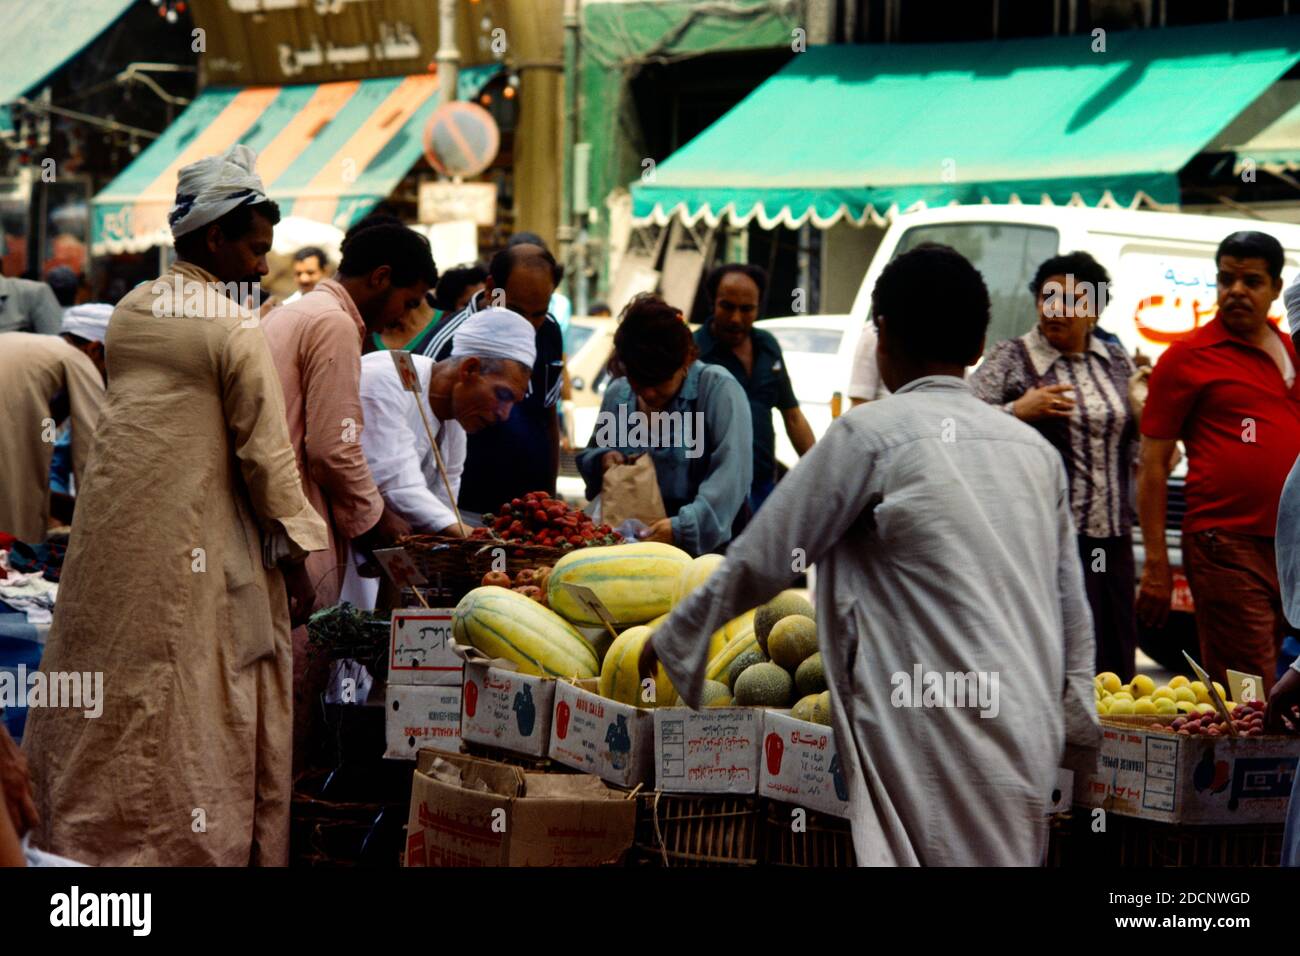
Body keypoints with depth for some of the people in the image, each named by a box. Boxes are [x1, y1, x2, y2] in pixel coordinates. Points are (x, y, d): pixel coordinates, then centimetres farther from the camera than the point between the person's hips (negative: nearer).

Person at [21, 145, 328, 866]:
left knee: (109, 700, 12)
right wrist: (296, 559, -4)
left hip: (111, 535, 6)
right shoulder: (236, 330, -11)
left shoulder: (128, 312, 9)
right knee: (194, 713, -1)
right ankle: (193, 848, 2)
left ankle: (81, 838, 18)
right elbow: (265, 453, -11)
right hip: (193, 549, -6)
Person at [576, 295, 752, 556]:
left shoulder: (718, 387, -7)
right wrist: (603, 459, 4)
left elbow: (731, 474, -18)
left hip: (708, 544, -4)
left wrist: (684, 526, -29)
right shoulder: (616, 394, 13)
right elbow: (588, 458, 28)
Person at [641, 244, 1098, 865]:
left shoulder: (872, 433, -6)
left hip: (937, 736, -6)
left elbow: (762, 559, -2)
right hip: (1028, 738, 6)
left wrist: (672, 639, 12)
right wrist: (1079, 731, 25)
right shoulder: (1035, 448, 13)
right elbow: (1073, 610, 16)